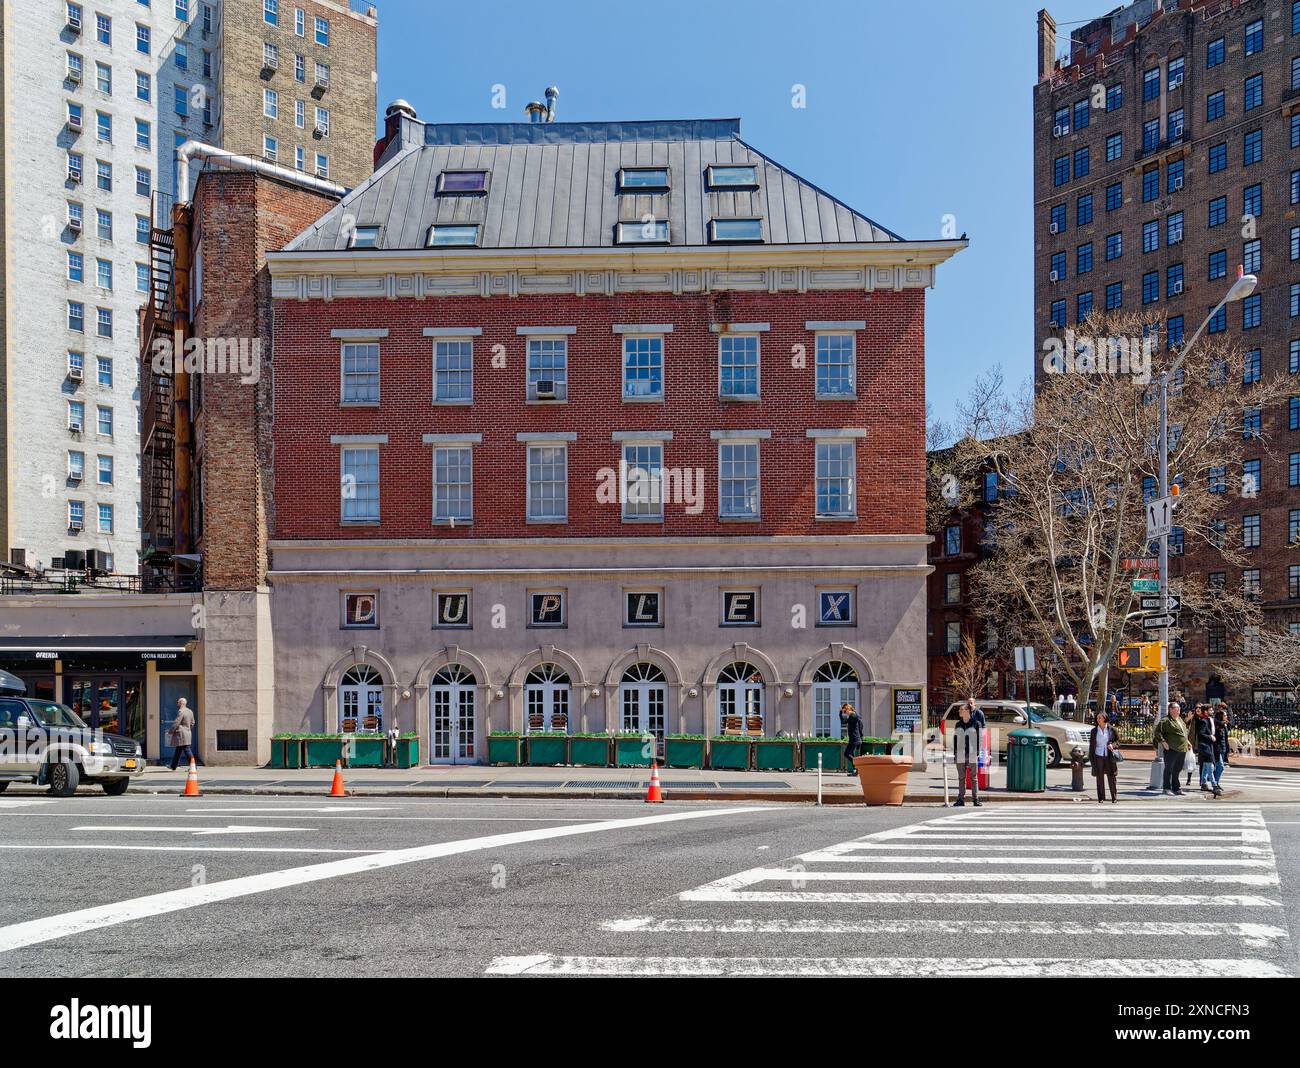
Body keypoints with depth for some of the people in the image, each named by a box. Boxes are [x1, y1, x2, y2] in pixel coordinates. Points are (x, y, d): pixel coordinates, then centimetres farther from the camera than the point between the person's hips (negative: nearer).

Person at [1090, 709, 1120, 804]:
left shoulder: (1111, 729, 1)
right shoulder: (1094, 731, 5)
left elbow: (1118, 741, 8)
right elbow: (1091, 745, 8)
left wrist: (1113, 745, -14)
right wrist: (1092, 759, 4)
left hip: (1109, 756, -1)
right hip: (1098, 756, 1)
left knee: (1112, 777, -2)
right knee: (1100, 778, 2)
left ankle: (1114, 798, 7)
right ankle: (1101, 799, 8)